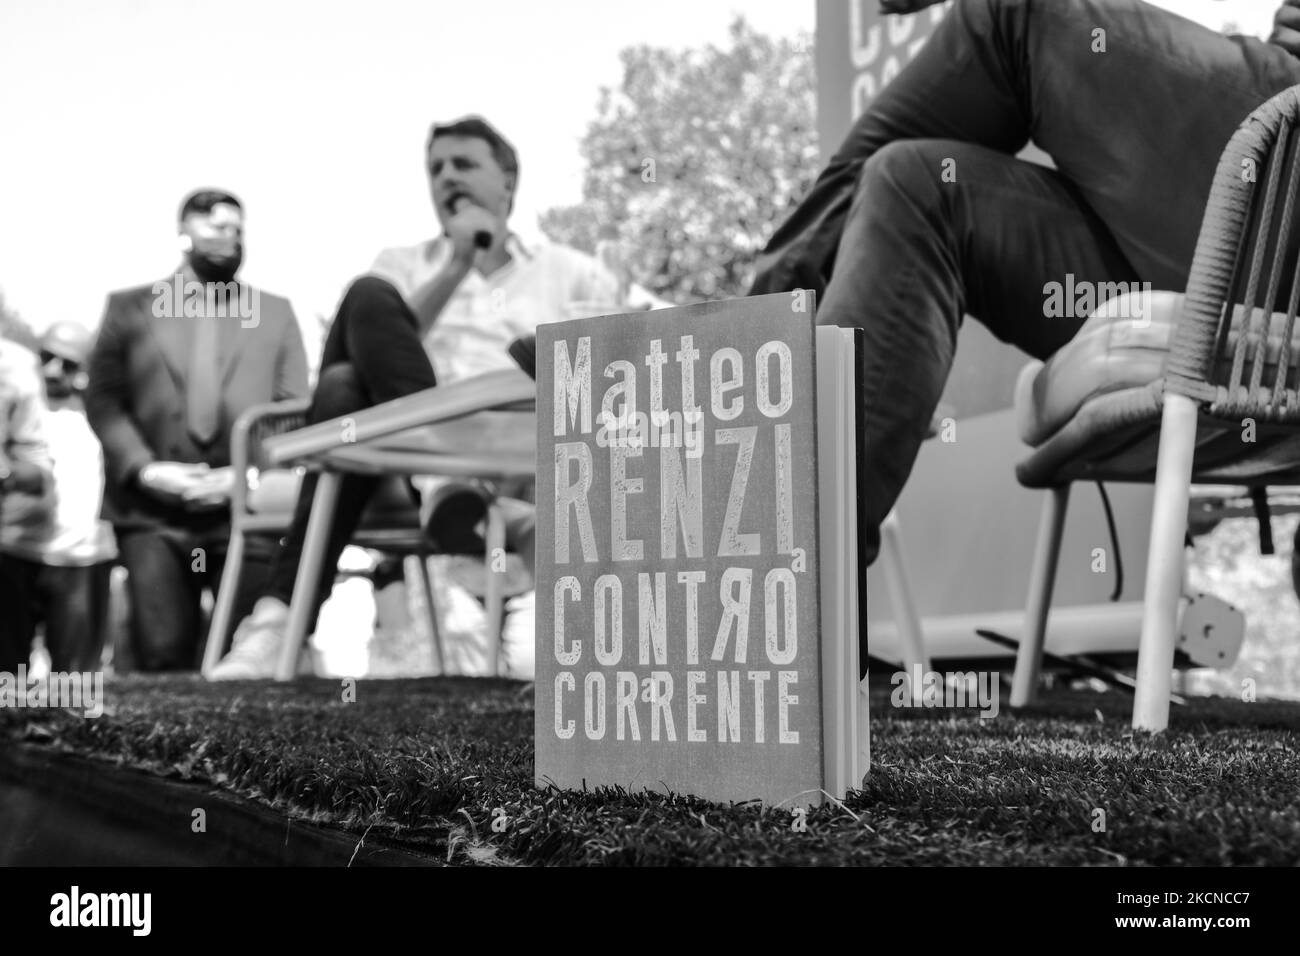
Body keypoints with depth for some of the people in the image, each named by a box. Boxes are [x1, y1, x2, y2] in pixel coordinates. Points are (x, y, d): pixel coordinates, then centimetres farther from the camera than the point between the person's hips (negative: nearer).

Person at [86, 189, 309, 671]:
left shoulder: (276, 311, 18)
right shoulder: (129, 306, 15)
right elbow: (102, 398, 6)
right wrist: (144, 468, -9)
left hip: (247, 511, 1)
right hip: (152, 512, -1)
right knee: (162, 652, -10)